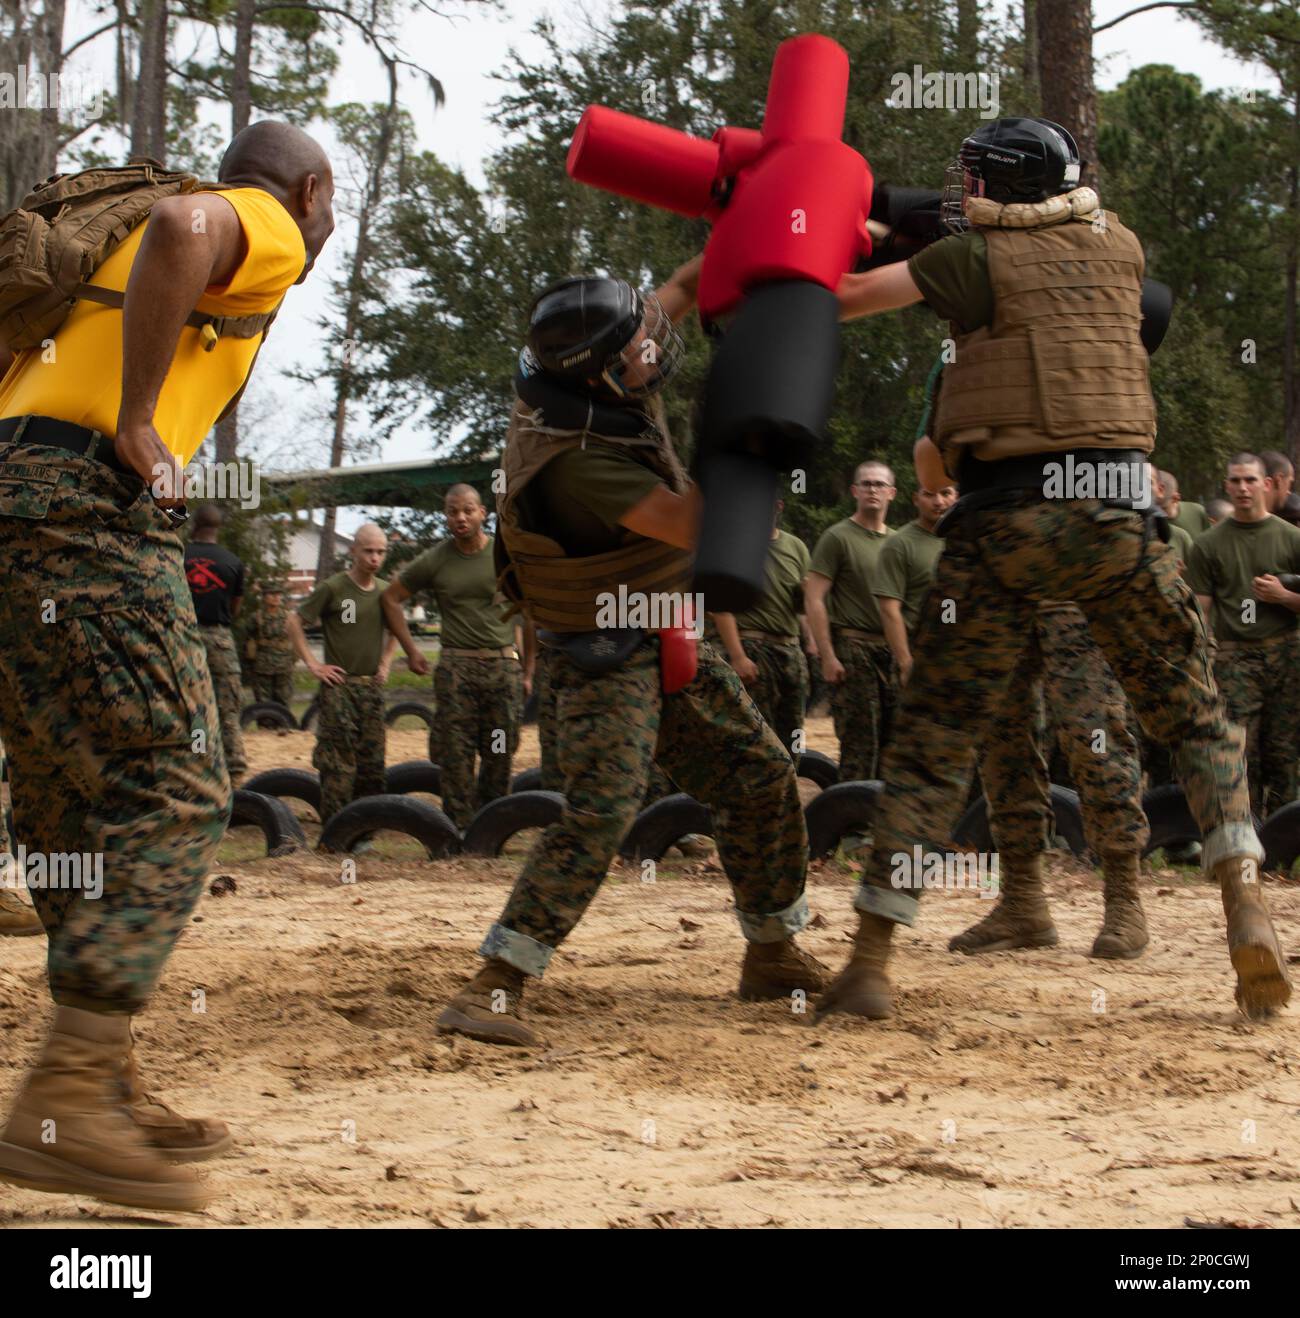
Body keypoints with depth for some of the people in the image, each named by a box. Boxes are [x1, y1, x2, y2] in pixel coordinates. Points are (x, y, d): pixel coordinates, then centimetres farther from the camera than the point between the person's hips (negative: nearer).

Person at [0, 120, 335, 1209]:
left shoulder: (114, 253, 32)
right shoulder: (264, 228, 4)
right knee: (172, 800, -11)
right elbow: (180, 226, -21)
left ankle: (110, 1090, 16)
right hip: (87, 508, -9)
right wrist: (136, 422, -16)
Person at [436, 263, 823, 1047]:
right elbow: (689, 523, -32)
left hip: (668, 642, 9)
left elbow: (681, 291, 9)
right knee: (604, 807, -22)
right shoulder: (575, 457, -30)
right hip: (604, 656, -9)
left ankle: (774, 957, 28)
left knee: (764, 778, 13)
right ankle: (493, 990, -22)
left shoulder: (597, 380, -6)